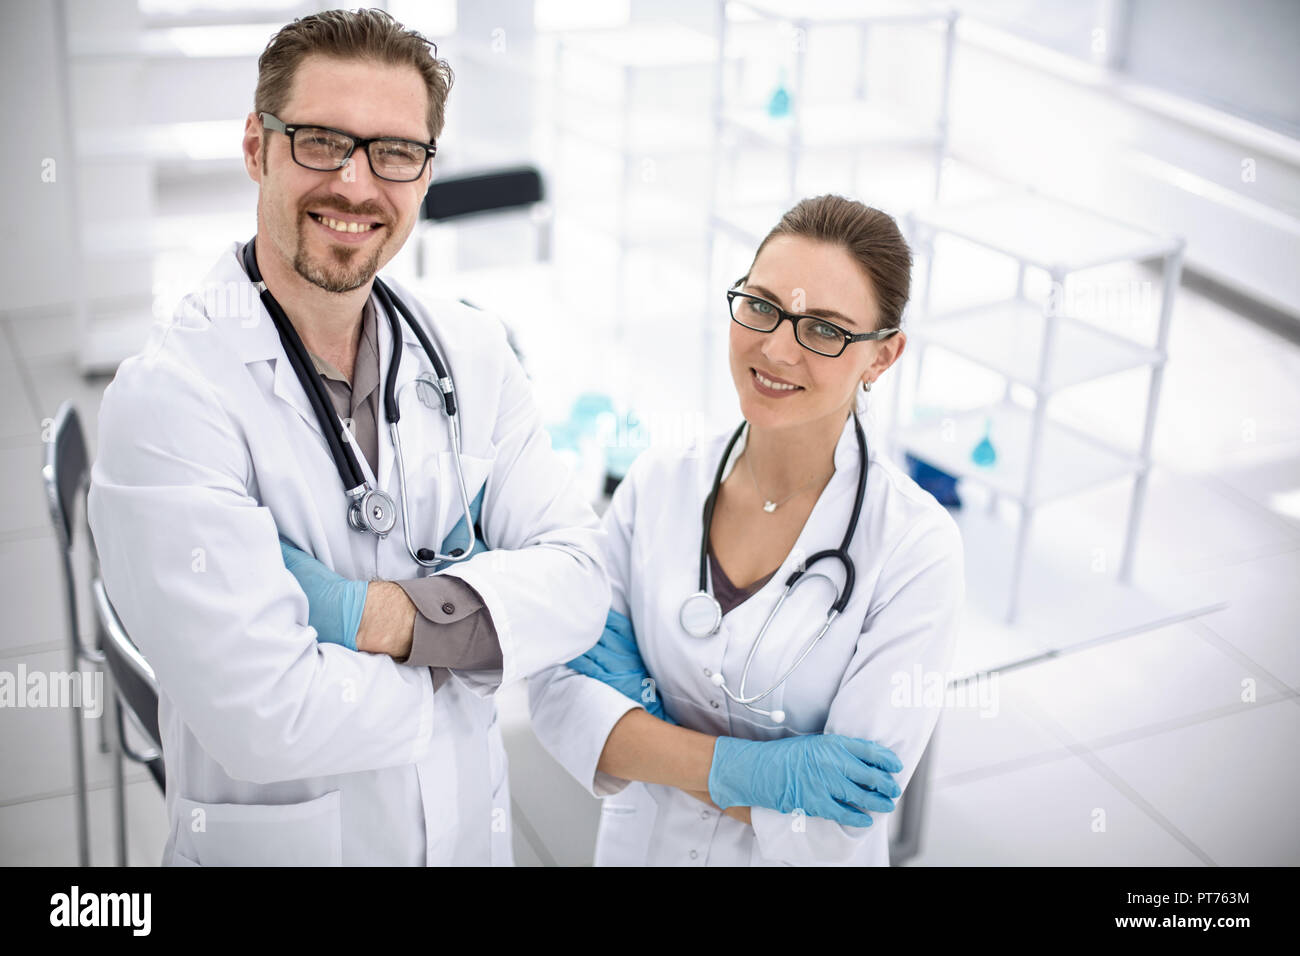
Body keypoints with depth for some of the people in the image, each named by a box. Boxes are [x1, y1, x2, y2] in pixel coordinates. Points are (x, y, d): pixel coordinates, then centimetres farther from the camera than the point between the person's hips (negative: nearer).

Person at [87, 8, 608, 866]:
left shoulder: (473, 354, -5)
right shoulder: (167, 396, -22)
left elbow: (579, 579, -11)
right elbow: (264, 717, -28)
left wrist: (382, 615, -25)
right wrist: (467, 641, -15)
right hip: (275, 841, -4)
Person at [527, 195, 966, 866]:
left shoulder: (917, 548, -23)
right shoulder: (656, 483, -11)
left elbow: (831, 832, -24)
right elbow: (560, 695, -15)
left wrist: (650, 744, -22)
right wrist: (737, 768, -27)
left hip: (787, 860, -3)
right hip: (641, 843, 3)